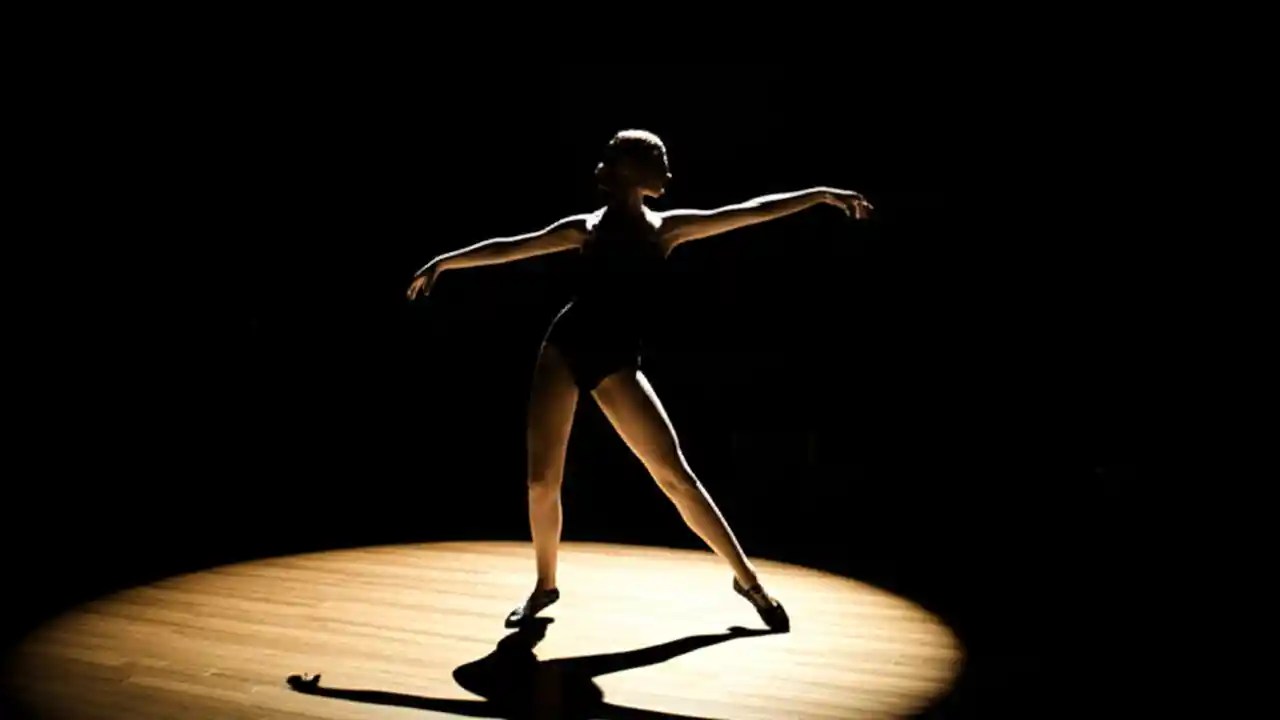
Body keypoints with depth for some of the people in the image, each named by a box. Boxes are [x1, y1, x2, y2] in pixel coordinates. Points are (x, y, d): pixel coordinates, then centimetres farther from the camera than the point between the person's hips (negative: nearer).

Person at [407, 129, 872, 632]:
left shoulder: (668, 228, 9)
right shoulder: (585, 228, 8)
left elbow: (751, 212, 10)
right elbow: (509, 248, 13)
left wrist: (821, 194, 11)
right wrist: (443, 261, 12)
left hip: (616, 362, 0)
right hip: (564, 349, 1)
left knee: (673, 473, -5)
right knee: (541, 481, -2)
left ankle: (746, 578, 7)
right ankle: (545, 585, 21)